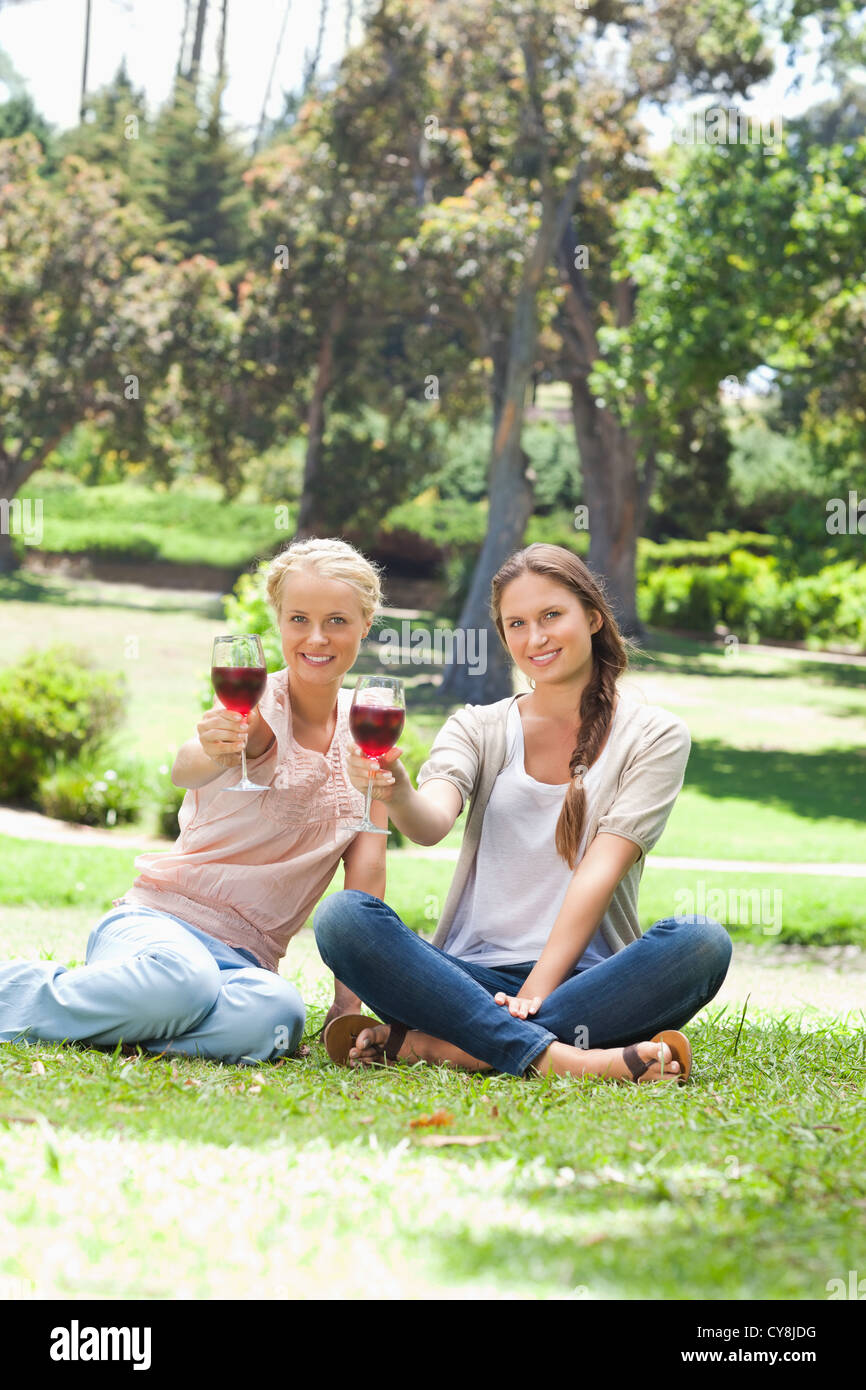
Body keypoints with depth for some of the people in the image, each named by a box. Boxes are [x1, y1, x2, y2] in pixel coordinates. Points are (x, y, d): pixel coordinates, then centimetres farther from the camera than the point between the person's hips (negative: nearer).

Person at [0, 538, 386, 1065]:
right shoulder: (259, 706, -7)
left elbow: (367, 863, 6)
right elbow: (185, 770, -30)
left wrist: (347, 1004, -4)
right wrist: (212, 751, -55)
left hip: (247, 957, 3)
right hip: (157, 918, -3)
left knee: (278, 1016, -35)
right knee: (181, 979, -41)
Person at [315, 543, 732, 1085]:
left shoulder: (655, 735, 7)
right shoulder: (478, 728, 13)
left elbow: (601, 870, -5)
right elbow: (432, 823, -8)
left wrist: (539, 989, -16)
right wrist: (397, 793, -31)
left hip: (582, 977, -1)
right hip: (474, 975, 1)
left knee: (701, 942, -32)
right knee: (342, 917, -24)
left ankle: (432, 1044, -33)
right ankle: (554, 1056, -38)